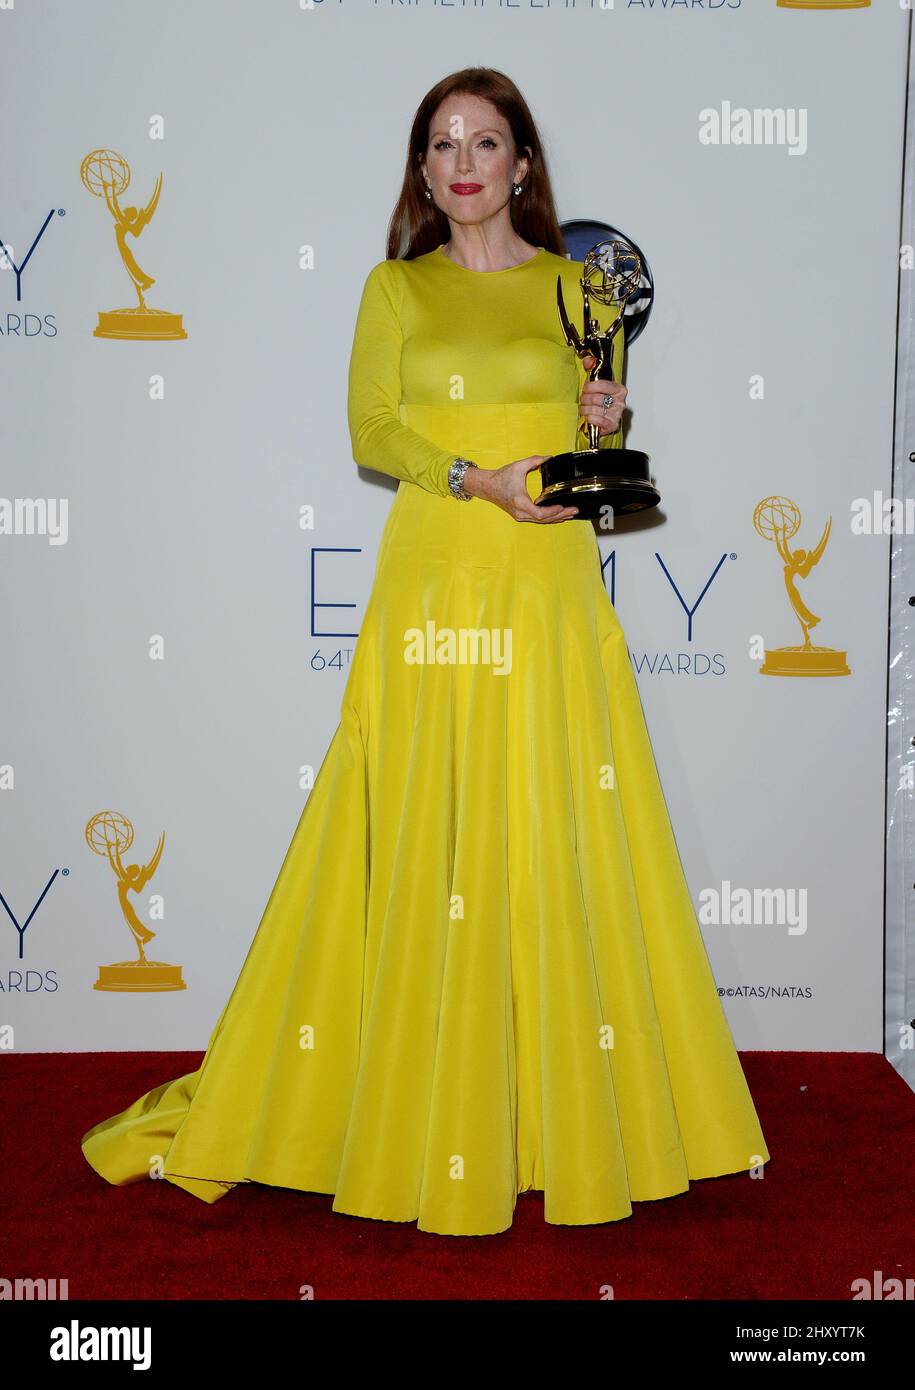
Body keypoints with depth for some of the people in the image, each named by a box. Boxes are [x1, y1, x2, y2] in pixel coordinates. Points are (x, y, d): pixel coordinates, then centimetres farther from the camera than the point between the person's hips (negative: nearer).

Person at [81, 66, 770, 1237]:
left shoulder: (577, 286, 11)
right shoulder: (396, 288, 9)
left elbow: (598, 441, 15)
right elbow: (370, 433, 0)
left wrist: (607, 425, -7)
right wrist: (477, 478, -15)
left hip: (551, 586, 1)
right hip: (434, 582, -1)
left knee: (557, 834, 1)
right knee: (422, 839, -1)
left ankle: (572, 1100, 14)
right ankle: (417, 1107, 11)